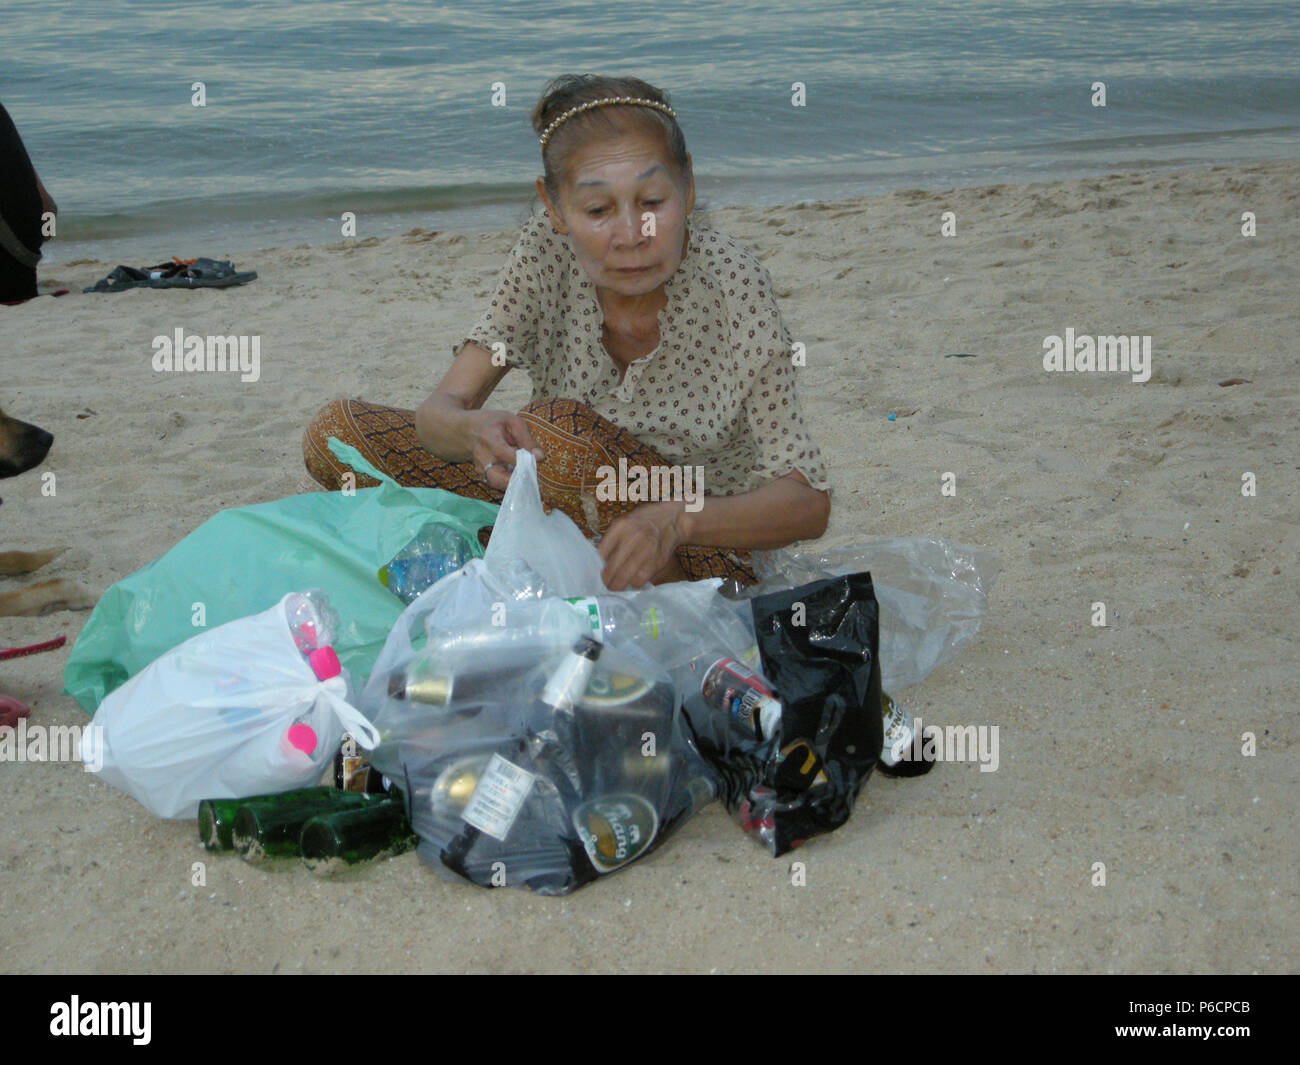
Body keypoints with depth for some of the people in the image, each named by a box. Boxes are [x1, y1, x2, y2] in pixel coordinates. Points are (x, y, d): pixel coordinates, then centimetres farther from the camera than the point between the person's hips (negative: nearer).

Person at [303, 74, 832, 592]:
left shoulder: (731, 284, -24)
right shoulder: (546, 248, -15)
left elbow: (809, 504, -25)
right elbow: (439, 410, -18)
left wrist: (676, 519, -44)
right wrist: (474, 431, -43)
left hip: (701, 551, -4)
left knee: (557, 423, -32)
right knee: (337, 434, -10)